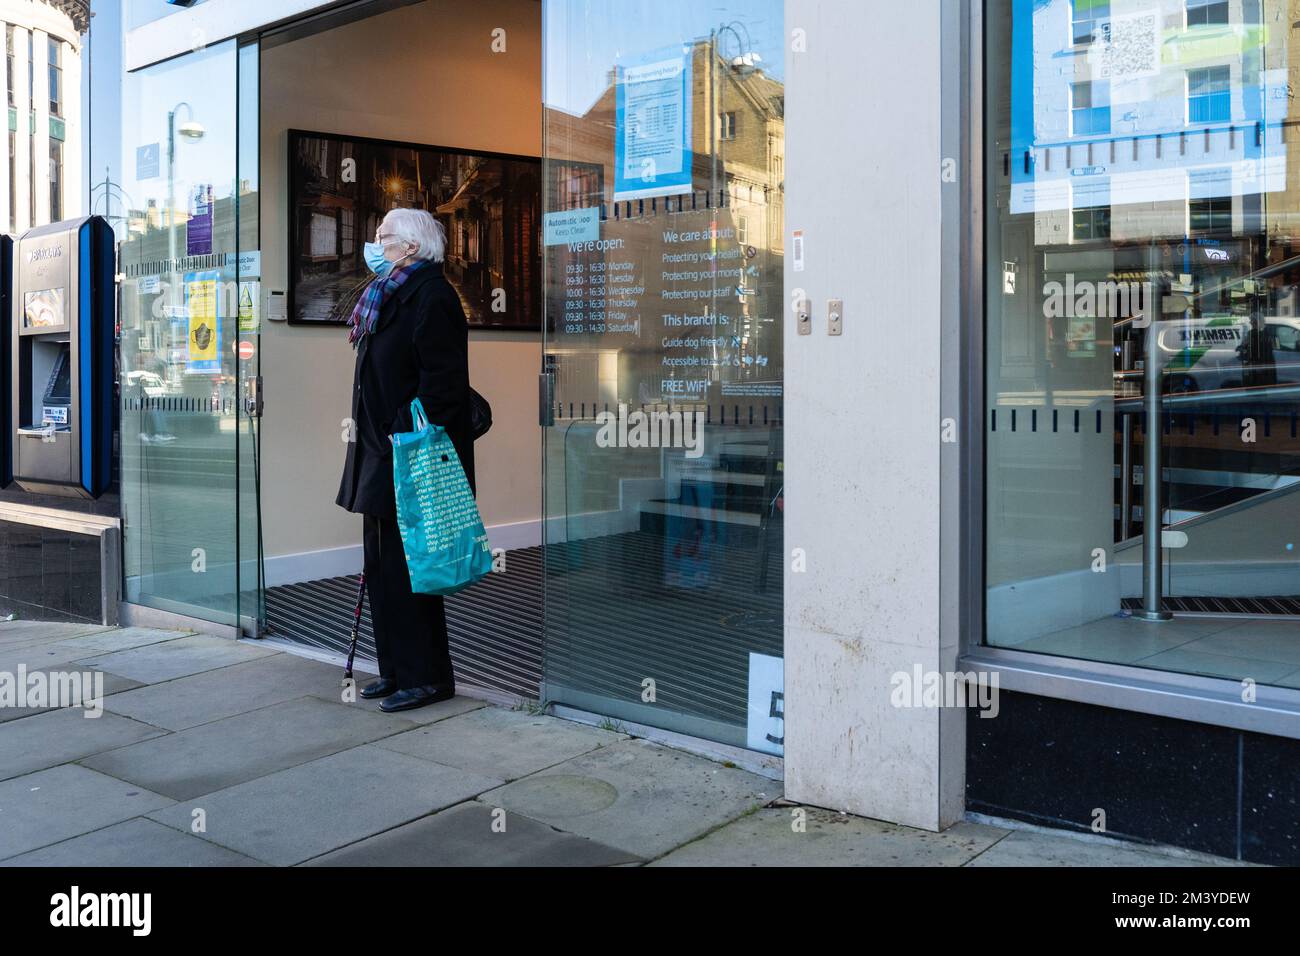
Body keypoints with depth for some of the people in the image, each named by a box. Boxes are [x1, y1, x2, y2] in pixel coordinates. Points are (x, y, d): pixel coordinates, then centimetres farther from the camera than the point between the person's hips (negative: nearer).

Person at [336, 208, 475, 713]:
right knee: (382, 567, 13)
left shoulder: (432, 297, -12)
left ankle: (427, 676, 5)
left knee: (406, 568, -6)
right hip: (381, 455, 10)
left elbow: (441, 384, -19)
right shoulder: (387, 297, 18)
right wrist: (362, 426, 18)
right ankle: (397, 670, 23)